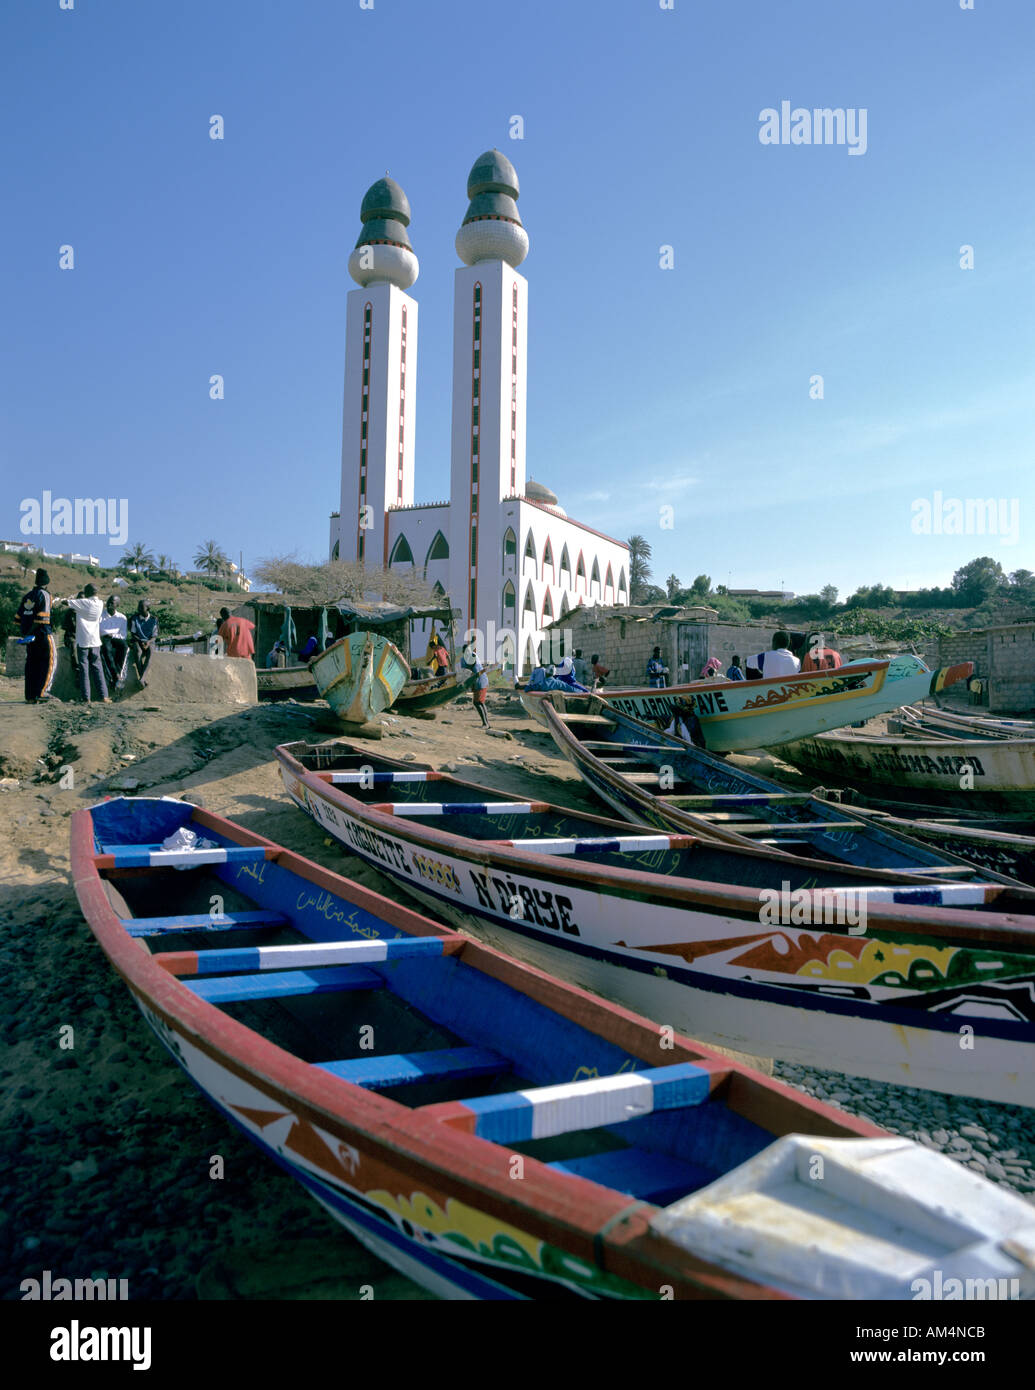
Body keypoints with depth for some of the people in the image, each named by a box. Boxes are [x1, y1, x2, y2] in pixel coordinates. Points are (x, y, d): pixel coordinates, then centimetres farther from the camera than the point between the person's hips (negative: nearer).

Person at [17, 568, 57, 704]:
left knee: (31, 663, 9)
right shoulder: (44, 594, -6)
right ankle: (43, 691, -12)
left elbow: (19, 616, 15)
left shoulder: (27, 596, 15)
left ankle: (30, 696, 10)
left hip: (29, 636, 7)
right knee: (49, 660, -1)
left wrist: (24, 631, 18)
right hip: (42, 634, -7)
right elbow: (43, 616, -17)